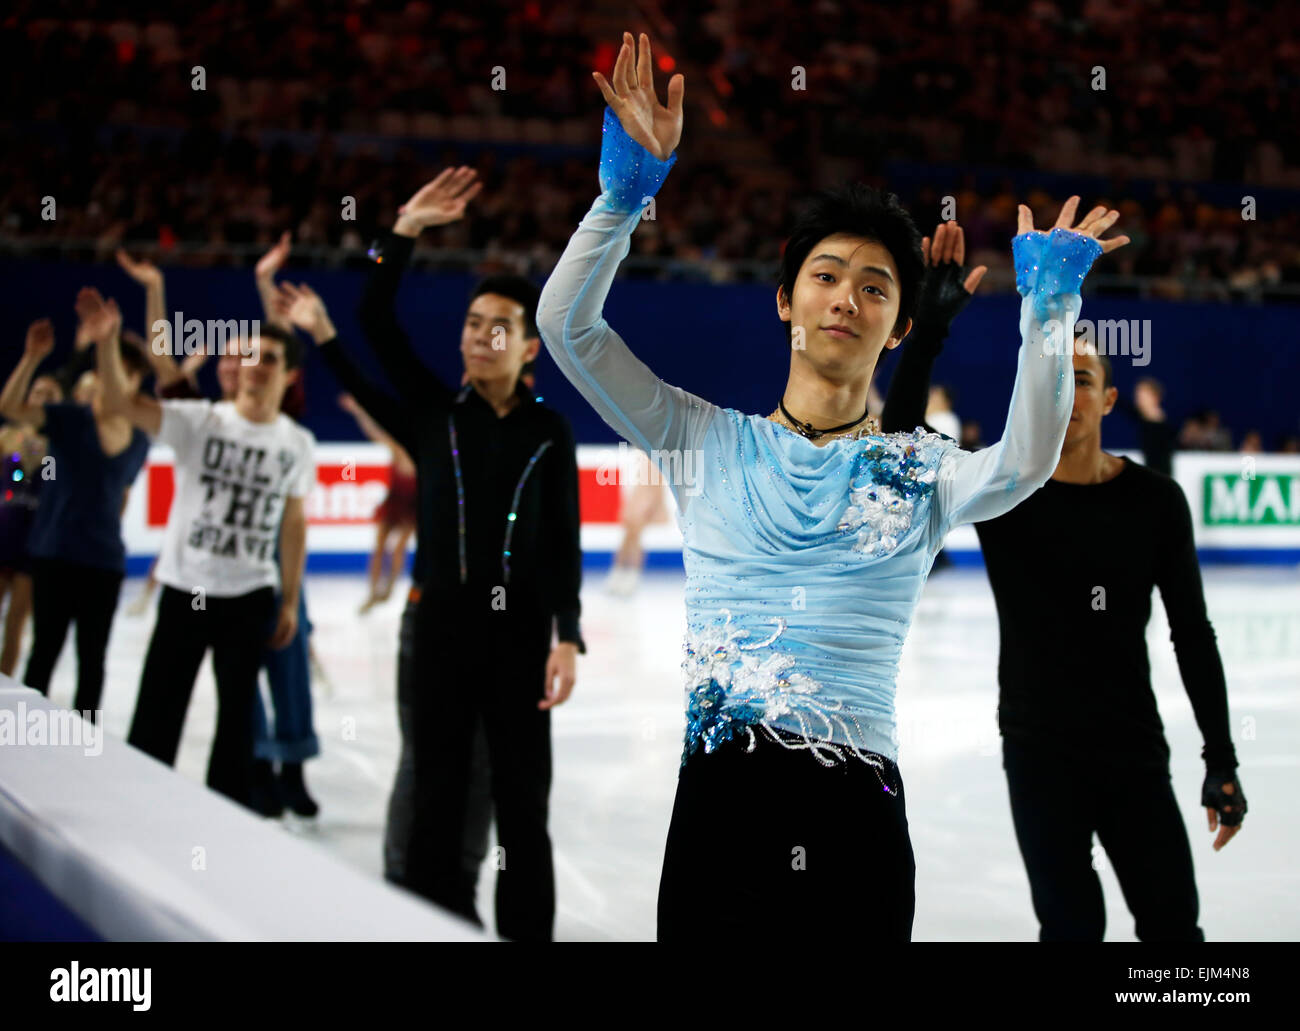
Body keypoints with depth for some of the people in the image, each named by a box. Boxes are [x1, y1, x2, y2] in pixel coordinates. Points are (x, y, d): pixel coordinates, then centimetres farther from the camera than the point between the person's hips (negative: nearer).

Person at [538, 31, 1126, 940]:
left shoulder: (921, 472, 10)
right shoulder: (708, 443, 10)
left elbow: (1023, 465, -11)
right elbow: (568, 325, 2)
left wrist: (1048, 311, -15)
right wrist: (630, 187, -6)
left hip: (859, 808, 0)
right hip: (718, 798, 0)